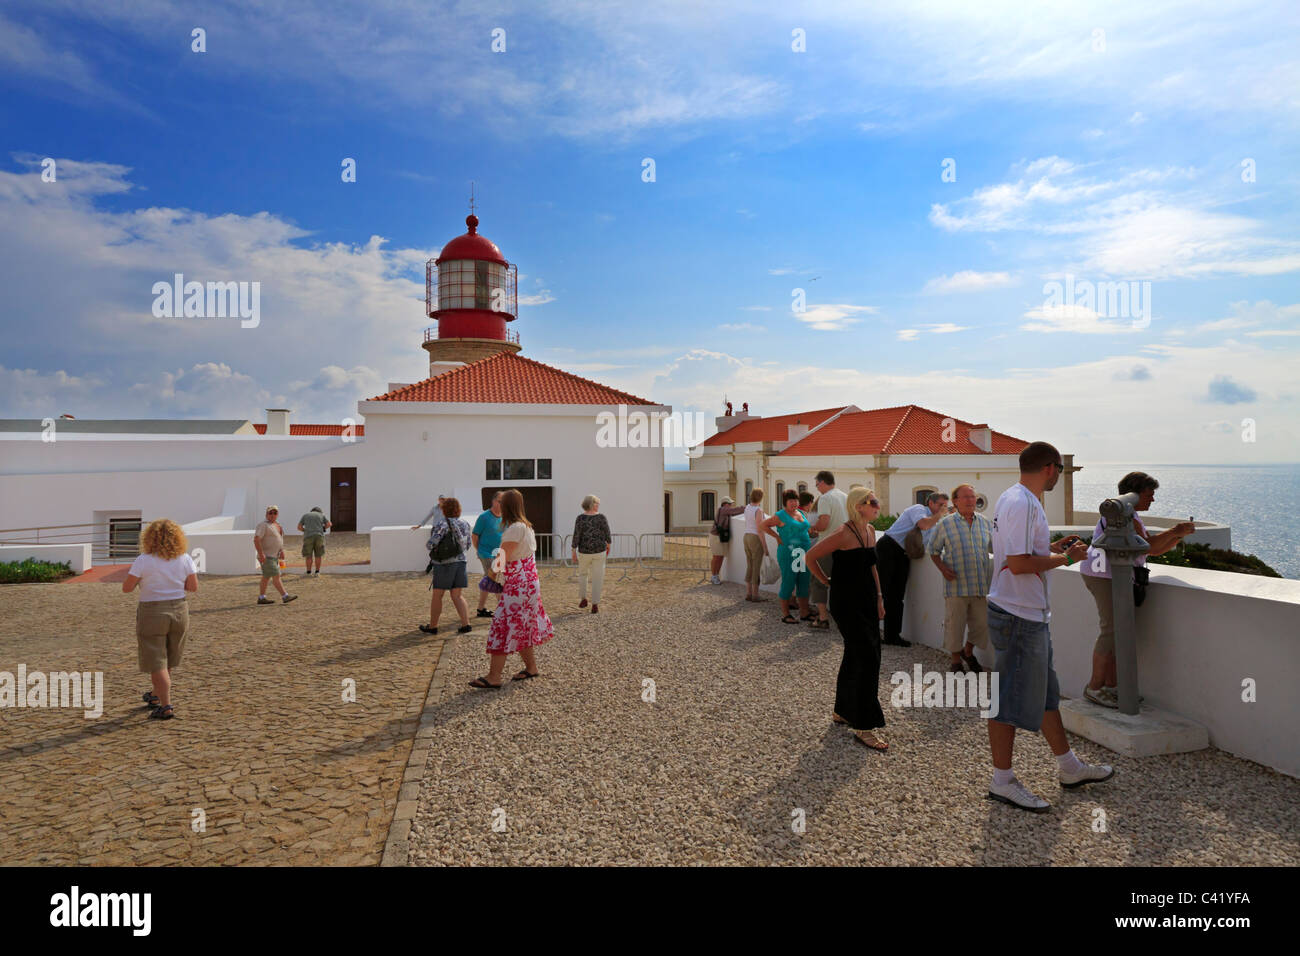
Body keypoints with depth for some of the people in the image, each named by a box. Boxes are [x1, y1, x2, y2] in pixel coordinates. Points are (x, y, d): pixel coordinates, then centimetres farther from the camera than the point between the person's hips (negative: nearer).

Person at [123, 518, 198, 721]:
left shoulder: (144, 560, -13)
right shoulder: (185, 559, -4)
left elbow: (126, 588, -9)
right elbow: (194, 587, -1)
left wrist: (133, 573, 9)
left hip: (152, 614, -4)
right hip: (179, 612, 4)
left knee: (157, 663, 3)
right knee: (168, 660, 20)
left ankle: (166, 706, -2)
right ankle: (156, 696, 39)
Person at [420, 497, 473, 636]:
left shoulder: (442, 524, -14)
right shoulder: (465, 523, 5)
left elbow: (432, 543, -20)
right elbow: (467, 545, 11)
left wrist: (431, 548, 1)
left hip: (443, 564, -5)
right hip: (460, 562, 6)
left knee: (436, 596, 9)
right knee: (457, 596, 11)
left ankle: (433, 626, 18)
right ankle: (466, 624, 1)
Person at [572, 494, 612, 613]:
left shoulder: (580, 518, -10)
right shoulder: (602, 518, -9)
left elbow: (576, 536, -10)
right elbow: (607, 535, -2)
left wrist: (574, 552, 0)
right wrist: (608, 545, 17)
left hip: (584, 551, 1)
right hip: (599, 551, -1)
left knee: (582, 574, 25)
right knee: (597, 578, 7)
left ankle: (583, 599, 25)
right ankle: (595, 605, 4)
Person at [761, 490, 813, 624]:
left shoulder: (801, 513, 15)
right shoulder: (781, 515, -6)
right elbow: (763, 525, -6)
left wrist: (810, 544, 16)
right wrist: (777, 537, -10)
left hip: (804, 554, 7)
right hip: (788, 554, -7)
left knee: (804, 584, 10)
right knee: (788, 583, -3)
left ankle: (804, 612, 19)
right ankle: (785, 615, 6)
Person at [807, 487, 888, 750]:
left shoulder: (870, 531, 7)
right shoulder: (843, 534, -19)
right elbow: (811, 556, -13)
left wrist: (879, 597, 16)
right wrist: (826, 581, -2)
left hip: (866, 601, 9)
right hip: (846, 602, -8)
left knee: (855, 656, 16)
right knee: (867, 659, -10)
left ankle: (842, 711, 31)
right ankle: (863, 727, -2)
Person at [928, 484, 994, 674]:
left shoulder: (985, 522, 8)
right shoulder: (945, 524, -1)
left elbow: (995, 547, 17)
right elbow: (933, 550, 5)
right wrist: (943, 568, -9)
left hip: (981, 585, 3)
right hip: (956, 585, -3)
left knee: (981, 623, 9)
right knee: (955, 623, 3)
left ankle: (968, 652, 35)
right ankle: (956, 661, 22)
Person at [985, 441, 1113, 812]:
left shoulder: (1015, 499, 14)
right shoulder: (1023, 504, -19)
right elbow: (1018, 563, -26)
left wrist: (1052, 547, 18)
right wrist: (1065, 558, -13)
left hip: (1030, 615, 11)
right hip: (1018, 618, -11)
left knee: (1046, 692, 20)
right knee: (1010, 698, -1)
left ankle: (1069, 767, 35)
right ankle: (1002, 781, 10)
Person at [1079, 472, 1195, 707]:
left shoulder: (1130, 517, 21)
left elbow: (1155, 549, 20)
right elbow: (1146, 547, -19)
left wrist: (1179, 535, 8)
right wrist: (1173, 531, -10)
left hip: (1115, 578, 11)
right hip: (1106, 577, -11)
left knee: (1117, 631, 10)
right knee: (1113, 631, -10)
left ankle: (1111, 686, 16)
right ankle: (1094, 688, -4)